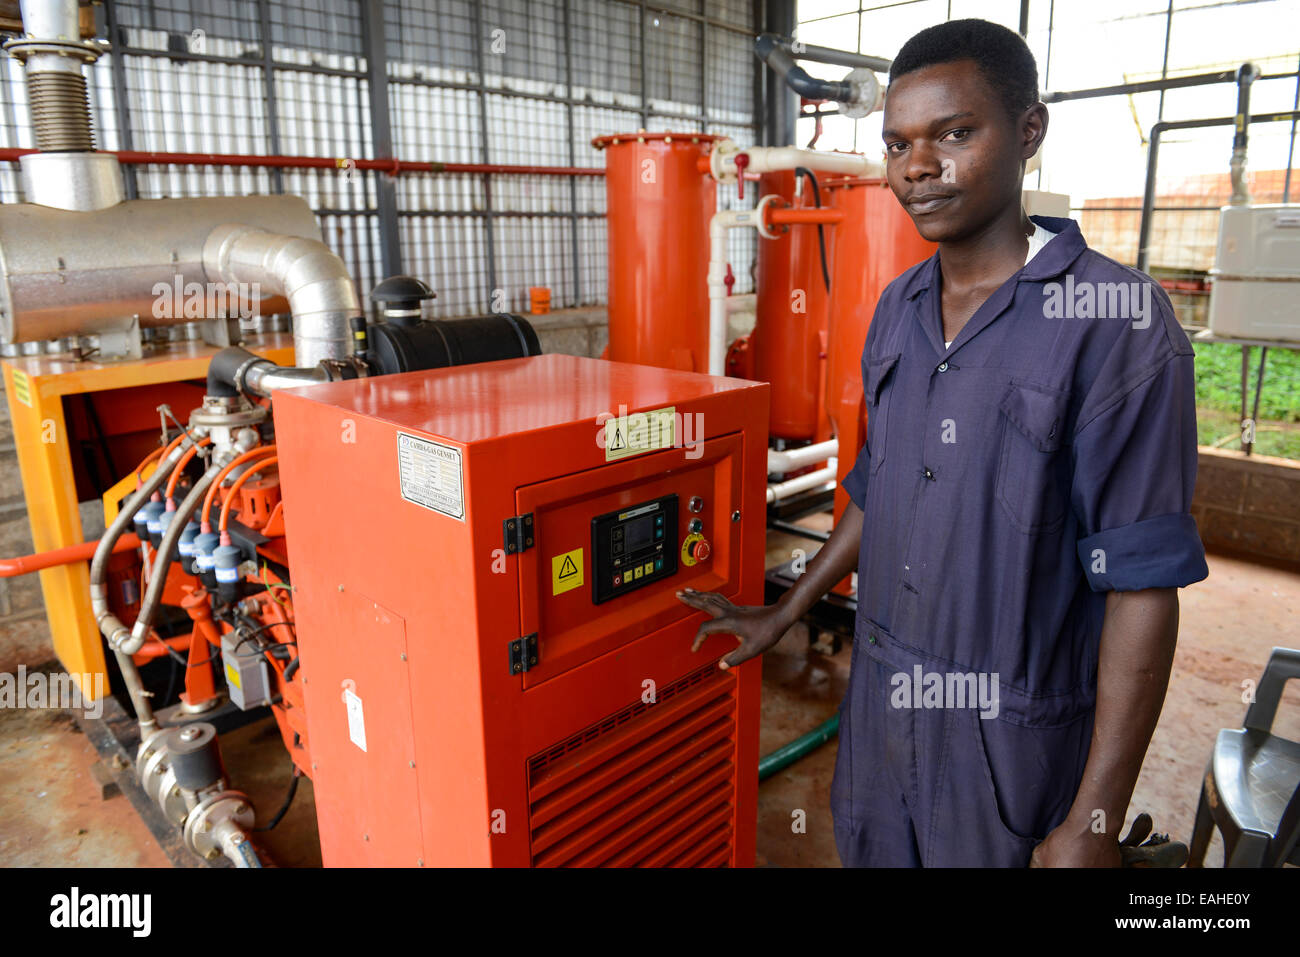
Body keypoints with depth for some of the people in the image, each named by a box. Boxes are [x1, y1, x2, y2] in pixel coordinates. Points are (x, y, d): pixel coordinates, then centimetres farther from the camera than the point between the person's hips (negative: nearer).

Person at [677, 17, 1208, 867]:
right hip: (881, 699, 6)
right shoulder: (898, 309, 2)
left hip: (1008, 731, -5)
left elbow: (1143, 584, -18)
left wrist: (1095, 824, -17)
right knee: (870, 851, 22)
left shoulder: (1117, 319, -17)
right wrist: (786, 612, 16)